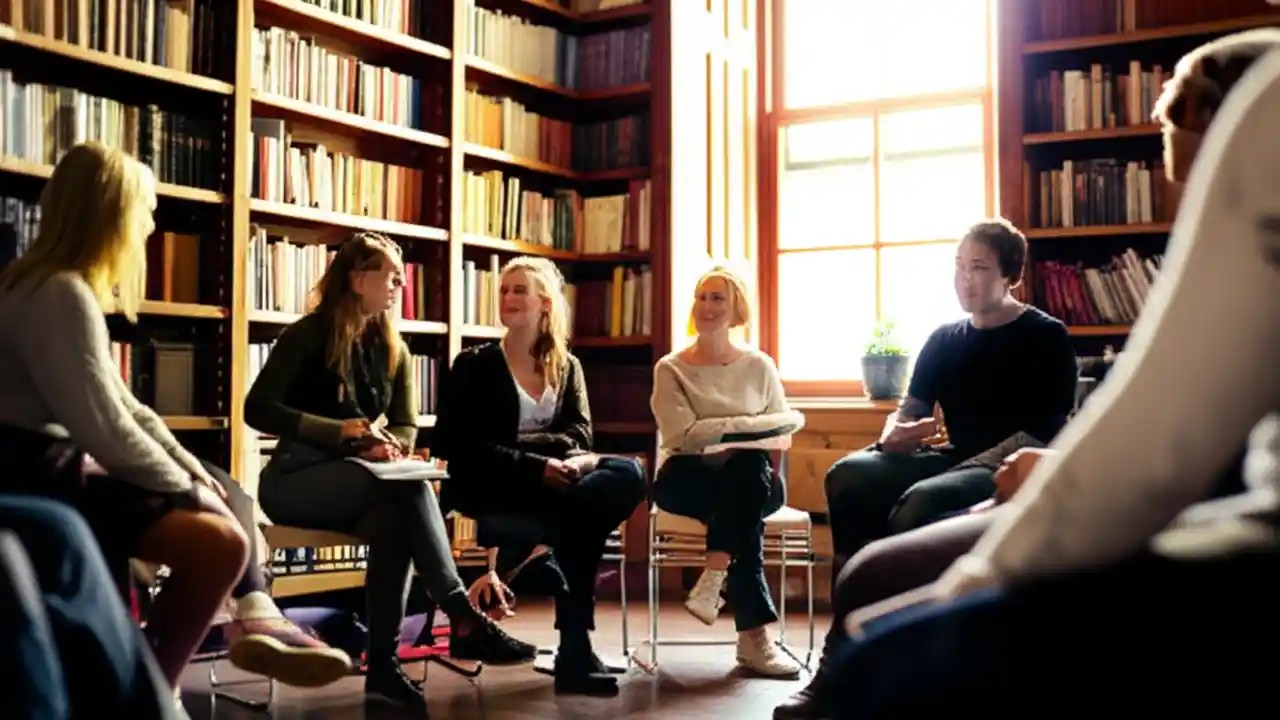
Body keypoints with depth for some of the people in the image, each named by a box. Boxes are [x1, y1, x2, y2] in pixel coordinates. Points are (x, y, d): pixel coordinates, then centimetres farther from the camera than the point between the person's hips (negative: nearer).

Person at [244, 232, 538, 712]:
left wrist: (391, 445, -13)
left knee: (392, 518, -33)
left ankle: (383, 665, -32)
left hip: (359, 484, 5)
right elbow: (257, 409, -13)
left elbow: (407, 425, 12)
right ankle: (463, 622, -32)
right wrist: (339, 429, -22)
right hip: (298, 478, -4)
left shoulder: (392, 348, 11)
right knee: (412, 487, -30)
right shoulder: (308, 335, -6)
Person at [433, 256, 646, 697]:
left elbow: (579, 436, 1)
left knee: (628, 474, -25)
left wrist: (523, 445, -19)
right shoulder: (474, 365, 3)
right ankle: (575, 647, -24)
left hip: (550, 480, 4)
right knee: (578, 506, -32)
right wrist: (535, 464, -21)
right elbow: (459, 447, -9)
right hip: (489, 485, -4)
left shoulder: (567, 366, 15)